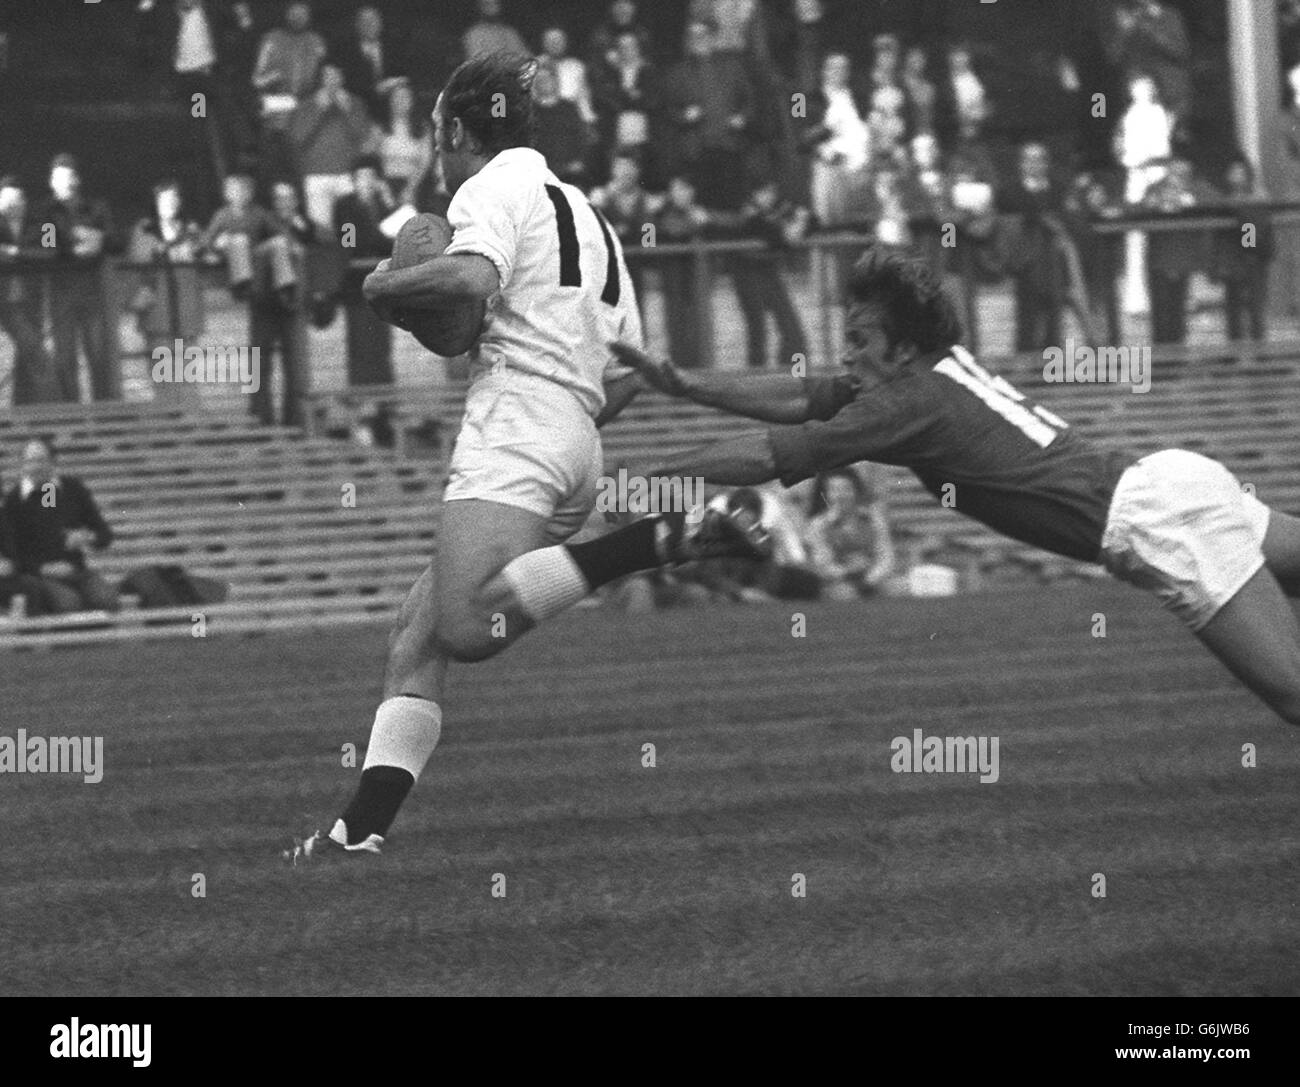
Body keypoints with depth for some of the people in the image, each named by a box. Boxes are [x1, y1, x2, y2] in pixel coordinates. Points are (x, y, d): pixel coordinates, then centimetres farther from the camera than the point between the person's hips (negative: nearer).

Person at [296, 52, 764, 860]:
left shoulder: (496, 185, 2)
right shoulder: (583, 212, 28)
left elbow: (472, 276, -20)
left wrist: (384, 286, -4)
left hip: (512, 433, -10)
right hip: (576, 445, 10)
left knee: (469, 627, -29)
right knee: (418, 633, 9)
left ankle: (663, 541, -32)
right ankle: (364, 827, 0)